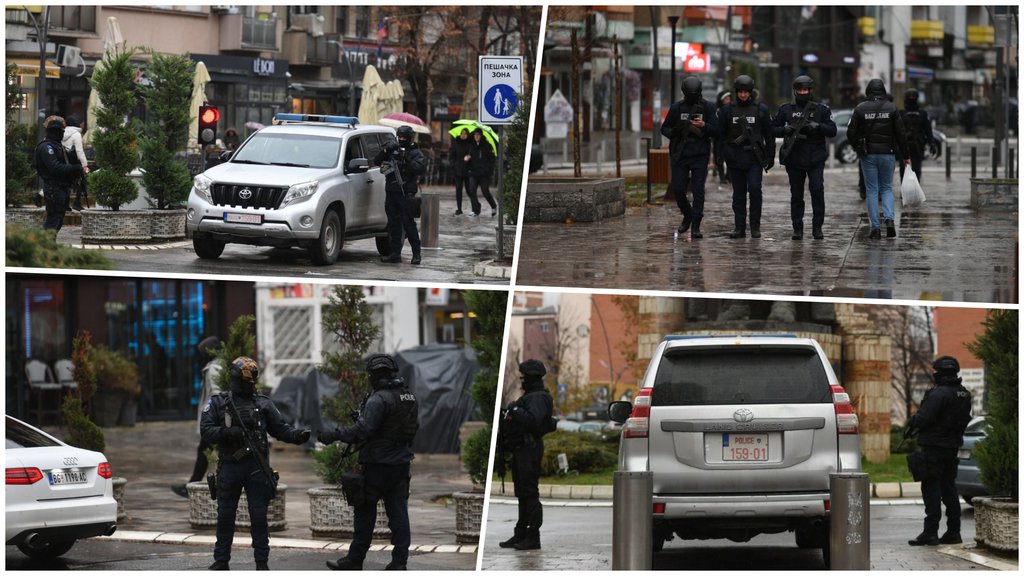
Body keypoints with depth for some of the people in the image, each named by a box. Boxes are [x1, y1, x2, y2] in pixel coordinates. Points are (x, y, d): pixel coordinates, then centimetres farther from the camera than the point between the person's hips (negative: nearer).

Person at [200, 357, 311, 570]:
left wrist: (298, 435, -14)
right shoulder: (218, 403, 4)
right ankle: (221, 561, 16)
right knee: (225, 516, 7)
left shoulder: (263, 404, 7)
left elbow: (280, 429, 4)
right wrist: (226, 432, -21)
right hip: (229, 467, 0)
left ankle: (262, 562, 6)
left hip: (256, 468, 0)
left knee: (259, 517, 0)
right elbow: (206, 431, -3)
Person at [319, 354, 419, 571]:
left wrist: (334, 435, -15)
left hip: (378, 464, -7)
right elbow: (413, 428, 16)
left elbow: (362, 430, -23)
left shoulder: (379, 399, -17)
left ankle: (355, 559, 9)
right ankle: (399, 560, 4)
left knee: (365, 512, 3)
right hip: (401, 462, 7)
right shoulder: (409, 397, 8)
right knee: (398, 512, 7)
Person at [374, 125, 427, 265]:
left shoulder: (415, 153, 2)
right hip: (391, 192, 5)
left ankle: (416, 253, -3)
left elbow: (421, 169, -13)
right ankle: (395, 253, 11)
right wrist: (385, 151, -5)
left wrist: (407, 159, -22)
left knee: (408, 223, -8)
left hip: (405, 193, -5)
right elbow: (377, 161, 11)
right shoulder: (393, 150, 15)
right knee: (394, 223, 7)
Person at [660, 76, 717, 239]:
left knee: (698, 191, -7)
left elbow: (715, 131, -2)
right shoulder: (676, 108, 6)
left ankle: (696, 226, -4)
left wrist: (703, 125, -23)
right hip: (680, 156, 2)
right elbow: (664, 128, 12)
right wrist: (674, 134, -10)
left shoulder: (708, 107, 1)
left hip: (700, 156, -2)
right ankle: (687, 216, 26)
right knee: (678, 189, 1)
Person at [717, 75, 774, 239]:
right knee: (739, 193, 5)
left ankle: (755, 227, -6)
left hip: (754, 157, -2)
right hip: (735, 158, 2)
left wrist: (770, 156, 5)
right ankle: (739, 227, 9)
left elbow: (769, 135, 8)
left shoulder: (761, 110, 5)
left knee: (754, 189, -14)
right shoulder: (727, 110, 7)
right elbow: (720, 134, 10)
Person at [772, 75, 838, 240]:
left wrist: (818, 126, -16)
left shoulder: (821, 109, 6)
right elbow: (774, 130, 8)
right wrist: (786, 129, -13)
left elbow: (832, 130, 2)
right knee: (796, 194, 4)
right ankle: (797, 229, 10)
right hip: (794, 158, 2)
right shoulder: (785, 109, 8)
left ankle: (817, 227, -5)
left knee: (817, 190, -13)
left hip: (815, 159, -2)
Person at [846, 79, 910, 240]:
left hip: (868, 154, -1)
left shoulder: (860, 109, -3)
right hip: (887, 154, 1)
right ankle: (889, 219, -8)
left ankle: (875, 228, 1)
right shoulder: (891, 108, -3)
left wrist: (859, 148, 15)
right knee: (887, 188, 14)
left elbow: (851, 133, -3)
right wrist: (904, 155, 7)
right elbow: (901, 134, -2)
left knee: (872, 190, 5)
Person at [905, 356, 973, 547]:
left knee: (931, 489, -6)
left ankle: (930, 532, -8)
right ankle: (953, 532, 15)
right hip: (953, 446, 8)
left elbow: (923, 418, -22)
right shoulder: (964, 394, 10)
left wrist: (911, 422, 0)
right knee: (949, 488, 14)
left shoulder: (940, 393, -18)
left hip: (934, 447, -8)